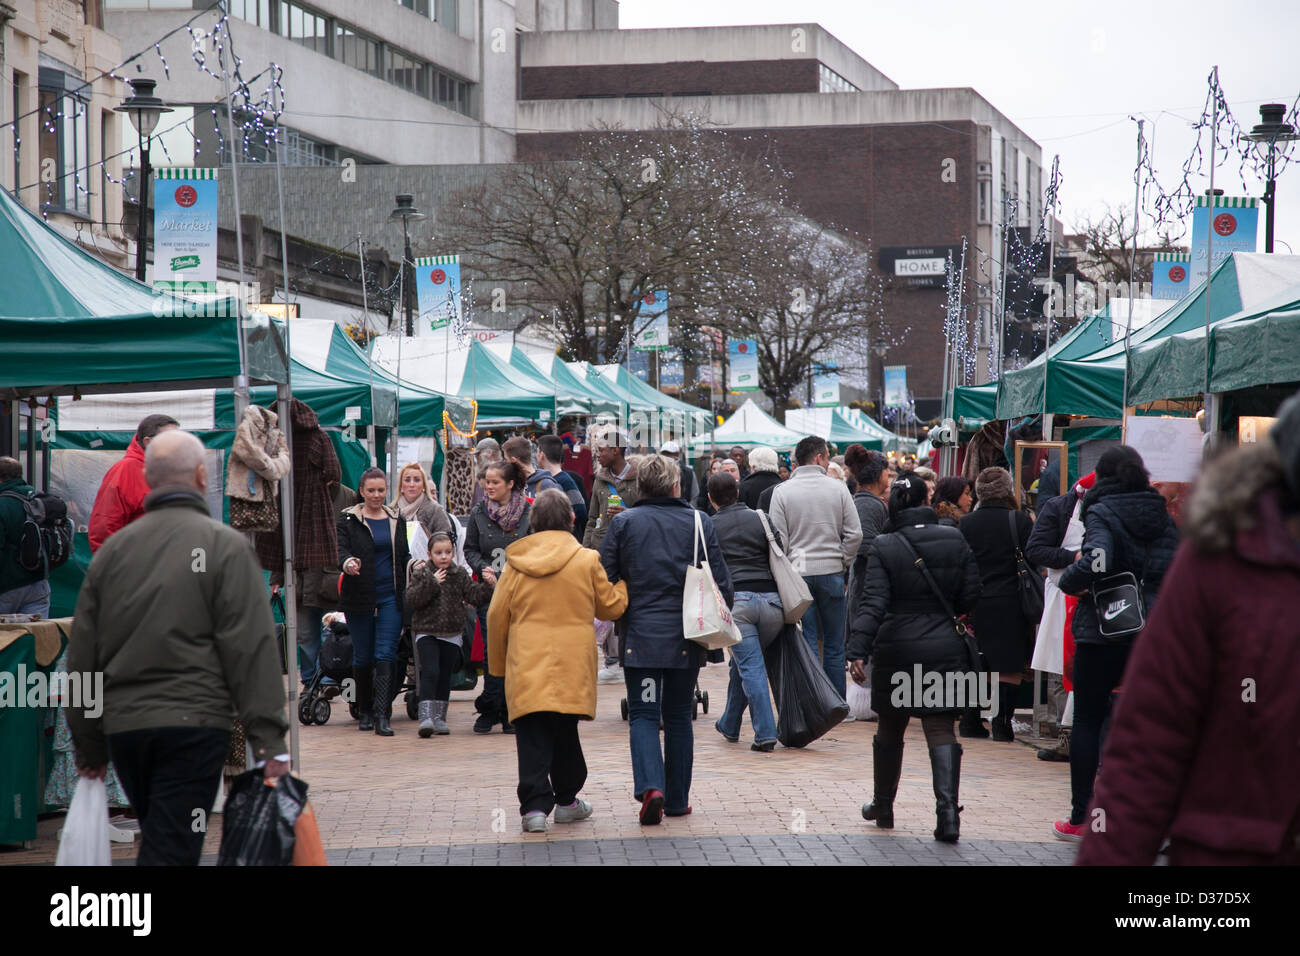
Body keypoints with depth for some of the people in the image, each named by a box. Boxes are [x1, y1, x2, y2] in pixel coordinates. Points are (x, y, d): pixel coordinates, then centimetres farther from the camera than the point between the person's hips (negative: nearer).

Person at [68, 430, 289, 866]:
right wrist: (269, 740, -10)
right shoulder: (224, 545, -3)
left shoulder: (111, 550, 11)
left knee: (158, 841, 19)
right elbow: (252, 649, -10)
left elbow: (82, 657, 13)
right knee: (170, 850, -8)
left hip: (123, 727, 5)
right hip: (193, 723, -5)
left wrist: (88, 747, 20)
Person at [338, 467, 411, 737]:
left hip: (391, 597, 1)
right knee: (363, 656, 6)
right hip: (359, 598, -1)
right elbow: (341, 550, -8)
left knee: (386, 655, -9)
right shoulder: (348, 520, 2)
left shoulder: (397, 520, 12)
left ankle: (382, 715, -14)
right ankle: (364, 712, 21)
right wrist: (348, 563, -32)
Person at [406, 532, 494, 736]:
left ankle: (439, 717, 17)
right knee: (430, 672, -16)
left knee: (445, 676, 8)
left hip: (451, 634, 3)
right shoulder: (421, 573, -2)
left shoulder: (460, 574, 5)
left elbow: (475, 596, -1)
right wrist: (431, 583, -21)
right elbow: (411, 599, -14)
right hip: (426, 632, -3)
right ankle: (425, 716, -20)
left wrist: (487, 586, -20)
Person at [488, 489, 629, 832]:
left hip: (527, 665, 0)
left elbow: (497, 617, 6)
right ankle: (566, 800, 24)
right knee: (565, 732, 14)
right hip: (571, 664, 0)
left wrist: (499, 663, 17)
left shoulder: (516, 563, 2)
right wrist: (624, 582, 29)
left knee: (532, 738, 0)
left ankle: (534, 804, -10)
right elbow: (611, 607, 9)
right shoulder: (586, 561, -2)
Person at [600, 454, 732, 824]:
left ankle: (650, 786, -19)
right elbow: (721, 582, 1)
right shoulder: (699, 523, 0)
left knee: (643, 715, 2)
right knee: (678, 717, 12)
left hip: (640, 636, -1)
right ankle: (677, 800, 16)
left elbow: (604, 581, -2)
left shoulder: (623, 523, -2)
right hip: (685, 638, 1)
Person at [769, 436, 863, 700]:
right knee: (834, 644, 9)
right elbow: (854, 534, -4)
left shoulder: (782, 491, -3)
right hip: (831, 571, 0)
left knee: (807, 642, 3)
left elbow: (778, 539, -5)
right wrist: (842, 565, 7)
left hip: (797, 572, 0)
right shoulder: (837, 488, -1)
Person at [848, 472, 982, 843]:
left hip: (897, 649, -1)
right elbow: (971, 596, 3)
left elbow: (874, 603, -17)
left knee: (890, 728, 16)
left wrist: (858, 651, -21)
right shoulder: (955, 540, -1)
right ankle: (948, 811, -17)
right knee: (941, 728, -1)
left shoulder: (885, 547, -8)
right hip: (945, 647, 1)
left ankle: (883, 807, 29)